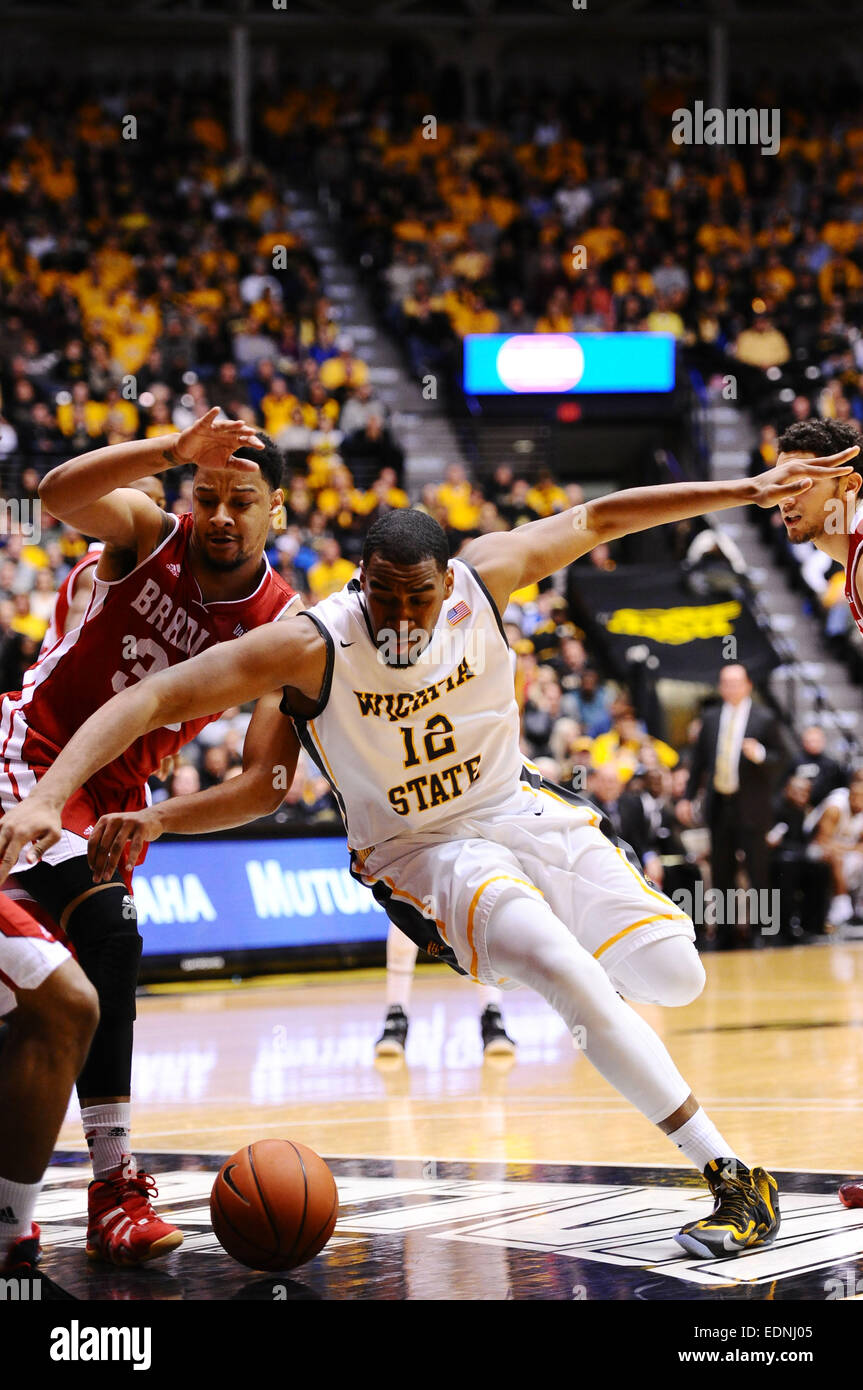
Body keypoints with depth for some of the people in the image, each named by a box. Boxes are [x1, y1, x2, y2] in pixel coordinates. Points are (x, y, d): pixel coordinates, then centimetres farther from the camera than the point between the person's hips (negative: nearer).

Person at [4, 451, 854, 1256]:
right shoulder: (312, 646, -27)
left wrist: (744, 493, 0)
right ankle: (734, 1182, -21)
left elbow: (599, 519, -1)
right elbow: (148, 700, -32)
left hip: (520, 807, 5)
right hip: (422, 851, -5)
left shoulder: (482, 579, -17)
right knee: (576, 984, -29)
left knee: (676, 977, -3)